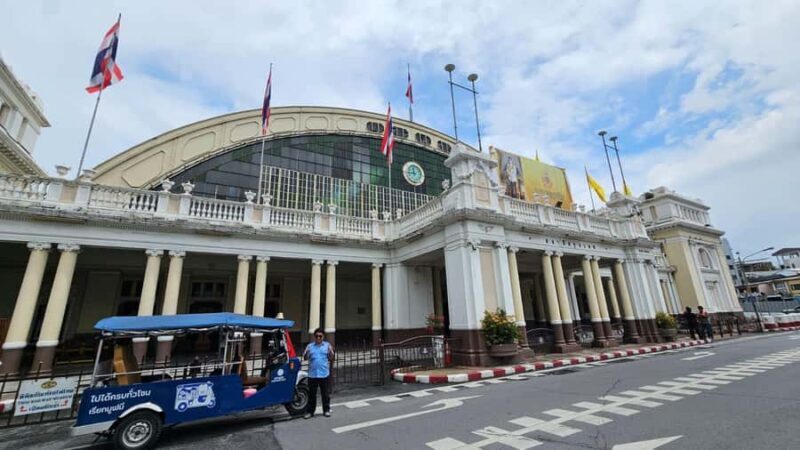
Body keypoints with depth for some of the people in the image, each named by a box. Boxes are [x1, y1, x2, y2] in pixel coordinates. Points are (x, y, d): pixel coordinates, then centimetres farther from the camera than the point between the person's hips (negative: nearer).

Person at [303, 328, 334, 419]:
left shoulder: (327, 345, 3)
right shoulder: (310, 346, 6)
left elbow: (331, 359, 3)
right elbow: (305, 358, 4)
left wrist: (331, 352, -17)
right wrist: (306, 353, -17)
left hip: (324, 374, -1)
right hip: (312, 374, 1)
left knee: (326, 394, 9)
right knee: (311, 394, 9)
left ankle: (326, 410, 22)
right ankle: (310, 411, 22)